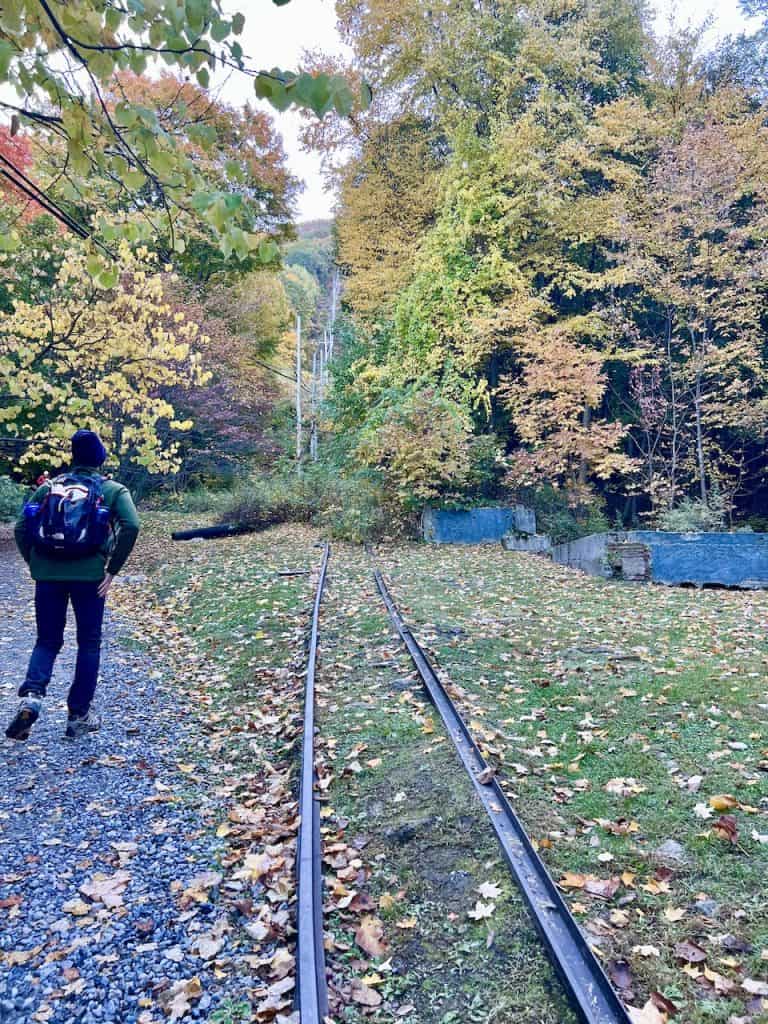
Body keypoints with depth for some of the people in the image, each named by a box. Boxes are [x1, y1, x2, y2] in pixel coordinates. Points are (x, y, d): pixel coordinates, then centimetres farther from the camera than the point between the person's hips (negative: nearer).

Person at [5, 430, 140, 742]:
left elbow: (21, 528, 4)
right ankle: (78, 716, 15)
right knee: (89, 644, 12)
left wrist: (35, 564, 11)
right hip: (89, 574, -2)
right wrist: (112, 570, -7)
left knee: (47, 640, 15)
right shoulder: (113, 490, 5)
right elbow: (131, 526, -13)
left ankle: (31, 696, -10)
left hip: (48, 574, 2)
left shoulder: (49, 486, 13)